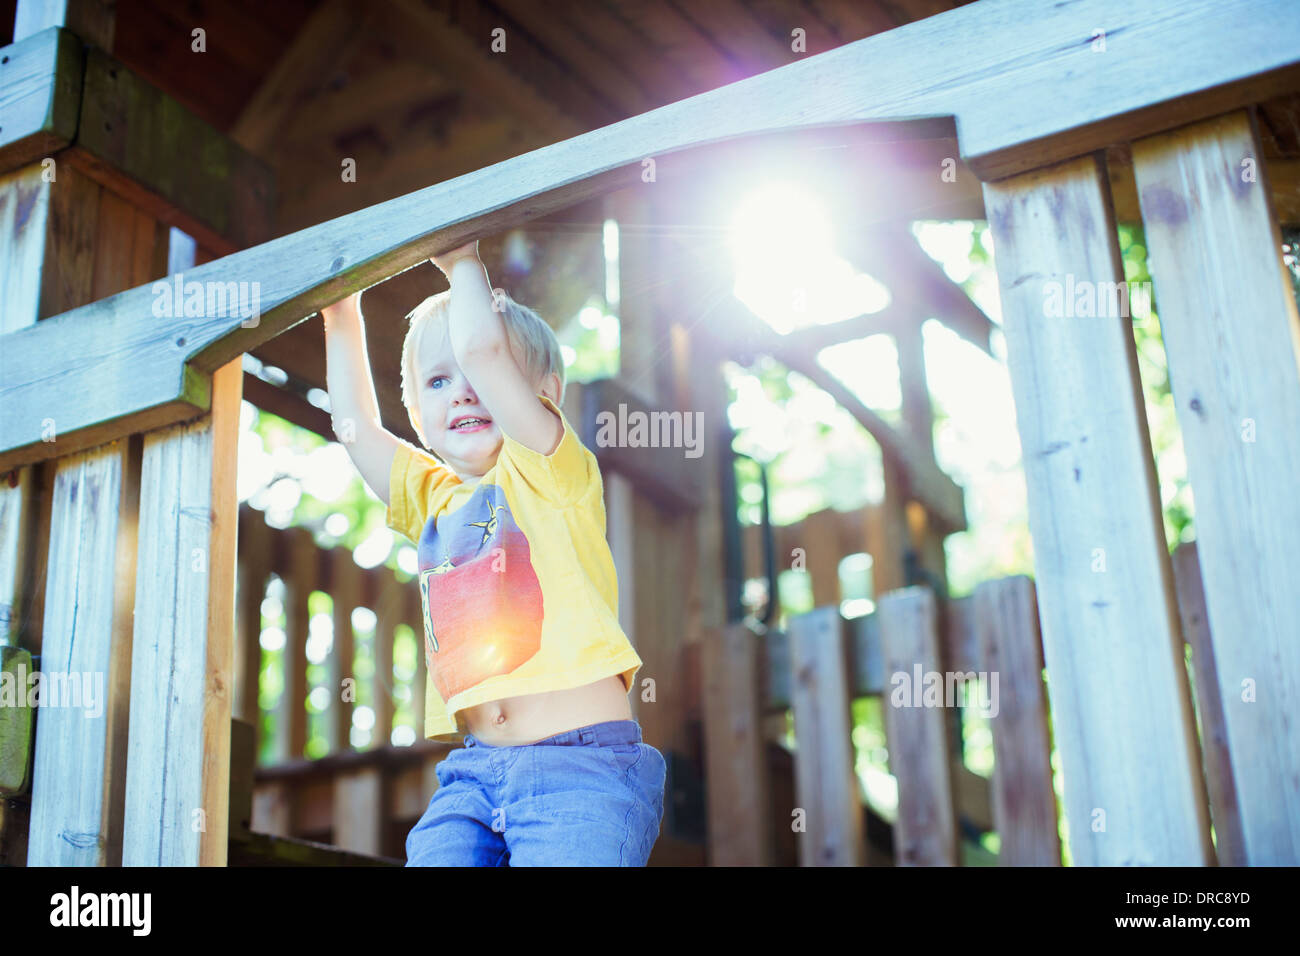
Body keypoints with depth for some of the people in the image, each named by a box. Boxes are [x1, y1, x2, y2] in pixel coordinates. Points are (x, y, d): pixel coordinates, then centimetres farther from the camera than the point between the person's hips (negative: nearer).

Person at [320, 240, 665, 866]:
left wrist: (465, 264, 5)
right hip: (472, 771, 6)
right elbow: (356, 428, 28)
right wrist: (342, 318, 31)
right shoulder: (436, 501, 19)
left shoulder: (551, 474, 0)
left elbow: (481, 347, -11)